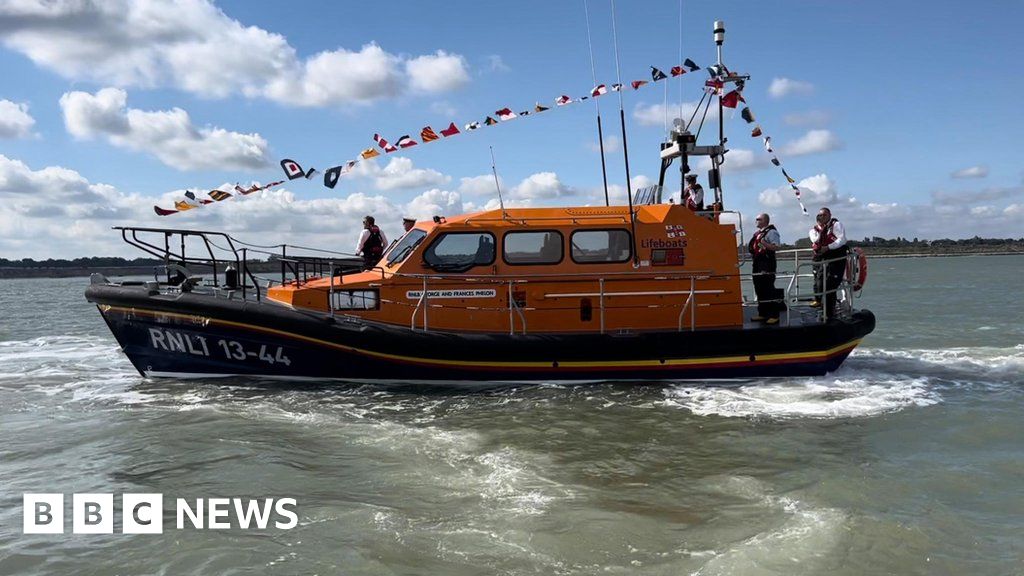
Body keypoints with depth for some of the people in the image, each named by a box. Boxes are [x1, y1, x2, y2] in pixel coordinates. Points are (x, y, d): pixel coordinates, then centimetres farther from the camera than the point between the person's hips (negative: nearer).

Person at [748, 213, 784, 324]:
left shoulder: (771, 232, -8)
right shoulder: (757, 233, 19)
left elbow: (776, 247, -17)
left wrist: (765, 244, -26)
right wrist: (751, 250, 13)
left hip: (767, 266, -9)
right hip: (757, 264, 9)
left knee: (769, 291, -10)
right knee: (759, 291, 11)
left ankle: (774, 315, -7)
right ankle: (762, 314, 18)